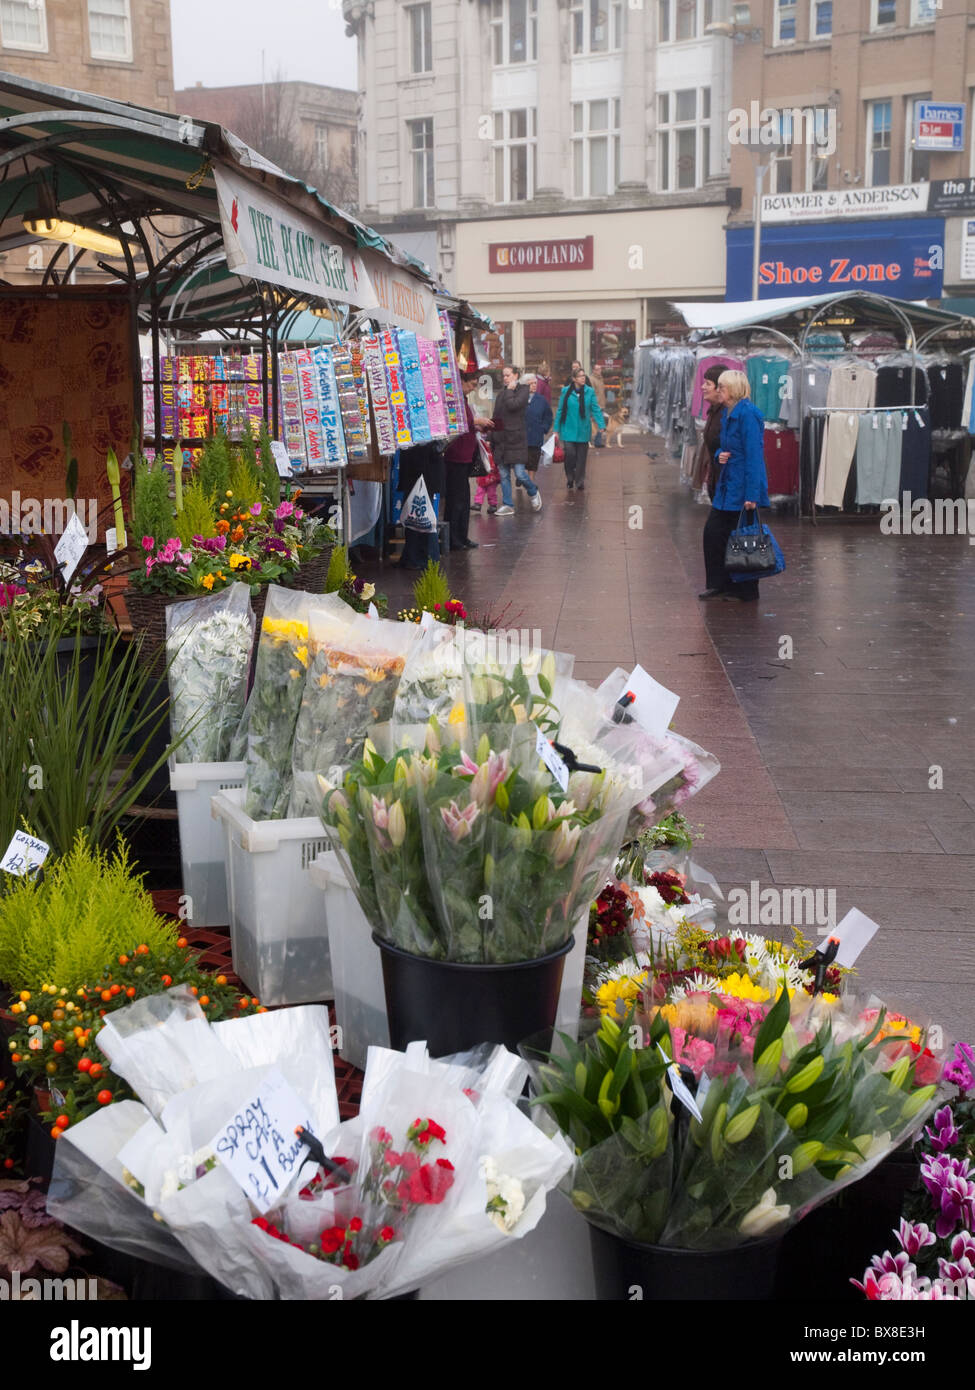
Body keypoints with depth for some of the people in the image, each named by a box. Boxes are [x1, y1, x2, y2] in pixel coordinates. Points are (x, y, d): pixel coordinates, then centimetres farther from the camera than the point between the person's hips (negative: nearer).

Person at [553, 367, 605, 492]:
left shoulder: (590, 392, -1)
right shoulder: (566, 391, -2)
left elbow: (596, 409, -1)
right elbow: (560, 411, 3)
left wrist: (601, 425, -15)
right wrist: (556, 430, 2)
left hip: (583, 432, 1)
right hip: (568, 430, -1)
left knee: (581, 458, 6)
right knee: (570, 454, -11)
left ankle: (580, 483, 20)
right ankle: (569, 478, 12)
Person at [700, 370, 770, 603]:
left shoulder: (747, 415, -17)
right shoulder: (726, 414, 12)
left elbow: (754, 455, -20)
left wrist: (752, 494, -24)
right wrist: (720, 455, -1)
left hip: (743, 488, -9)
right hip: (727, 485, 9)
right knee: (712, 531, 8)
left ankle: (747, 592, 12)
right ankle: (720, 584, 19)